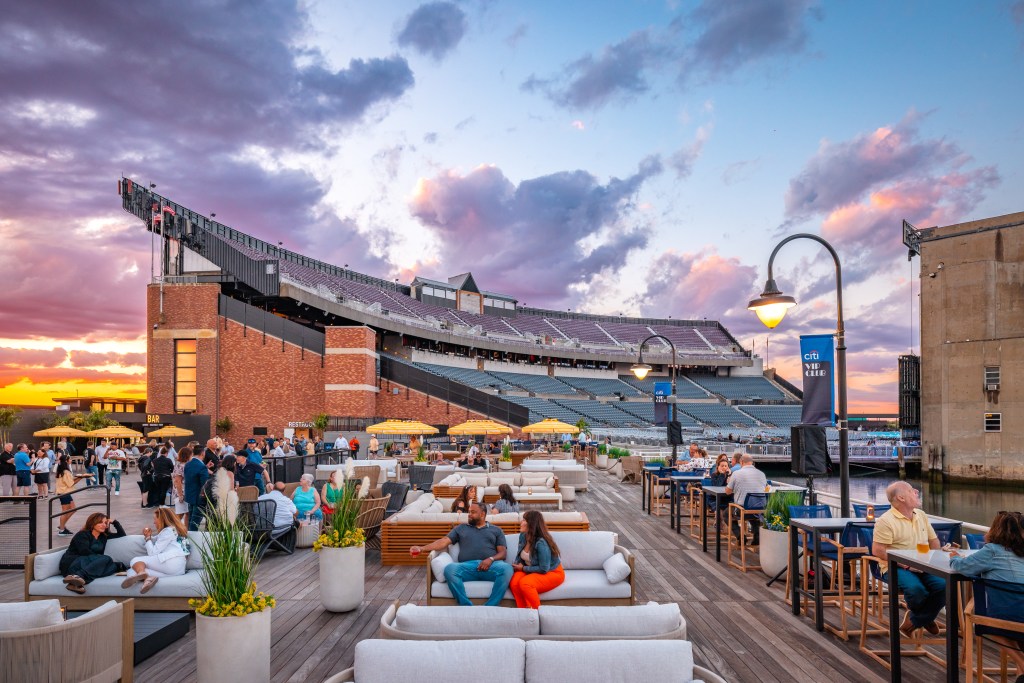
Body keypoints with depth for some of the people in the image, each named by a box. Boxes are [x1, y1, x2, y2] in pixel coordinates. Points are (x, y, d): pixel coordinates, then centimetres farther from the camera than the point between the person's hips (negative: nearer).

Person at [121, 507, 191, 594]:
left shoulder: (168, 531, 3)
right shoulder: (174, 529, 31)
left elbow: (153, 552, -1)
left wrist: (148, 538, 13)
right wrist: (150, 537, 21)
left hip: (171, 561, -9)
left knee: (135, 560, -10)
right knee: (131, 572, 0)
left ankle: (145, 576, -45)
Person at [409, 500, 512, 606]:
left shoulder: (496, 530, 24)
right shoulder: (461, 528, 27)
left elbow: (502, 553, 13)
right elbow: (444, 541, 16)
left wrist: (491, 559, -10)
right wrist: (422, 548, 1)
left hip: (491, 566, -1)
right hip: (467, 566, 1)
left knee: (506, 568, -36)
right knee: (450, 569, -34)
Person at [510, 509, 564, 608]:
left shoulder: (541, 543, -27)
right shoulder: (523, 536, -2)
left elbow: (543, 569, -24)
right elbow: (520, 556, 14)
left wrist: (523, 568, -15)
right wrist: (515, 565, -8)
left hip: (552, 573, -7)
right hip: (531, 571, 7)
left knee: (525, 583, -33)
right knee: (514, 582, -24)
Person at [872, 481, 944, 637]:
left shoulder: (921, 515, 14)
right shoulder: (885, 521, -10)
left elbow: (934, 541, 21)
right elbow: (877, 550, -14)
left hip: (923, 567, 6)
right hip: (895, 568, -6)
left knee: (943, 585, -21)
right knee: (916, 589, -33)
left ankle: (914, 621, 1)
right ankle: (925, 618, 7)